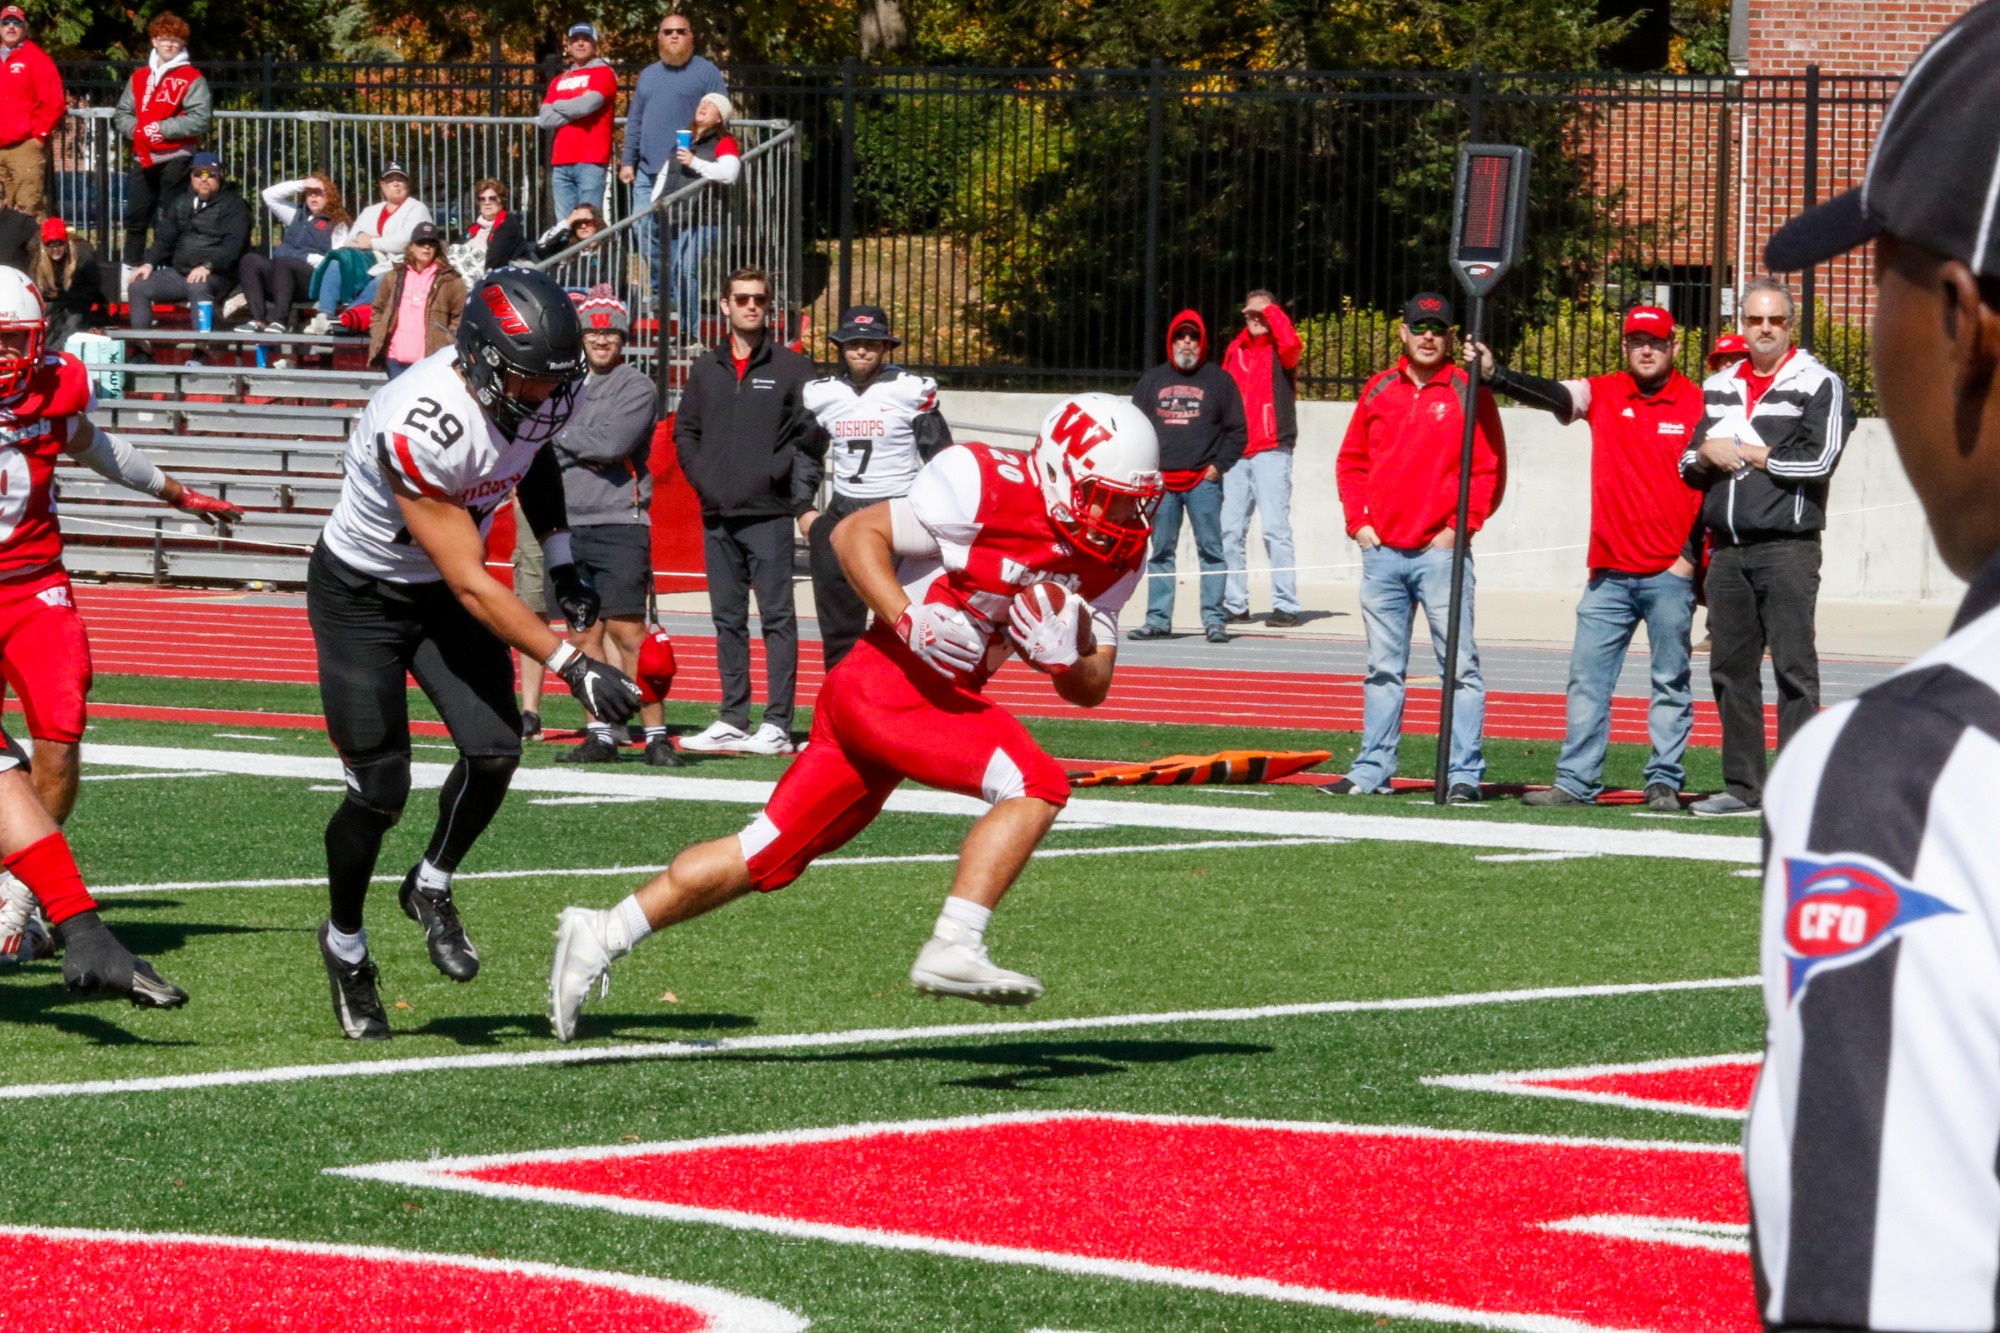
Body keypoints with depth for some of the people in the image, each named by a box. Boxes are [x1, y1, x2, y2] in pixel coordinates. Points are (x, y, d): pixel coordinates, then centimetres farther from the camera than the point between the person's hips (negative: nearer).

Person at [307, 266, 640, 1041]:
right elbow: (470, 585, -34)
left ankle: (432, 888, 14)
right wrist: (571, 668, -37)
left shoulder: (545, 396, -15)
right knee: (380, 790, -7)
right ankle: (344, 943, 19)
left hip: (445, 592, 6)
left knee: (495, 750, -12)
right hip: (362, 596, -6)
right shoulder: (421, 427, -37)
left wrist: (562, 569, 6)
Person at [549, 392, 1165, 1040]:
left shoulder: (1111, 559, 7)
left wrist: (1063, 656, -12)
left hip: (942, 700, 8)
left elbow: (1092, 690, 11)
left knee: (769, 856, 11)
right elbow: (855, 533, -8)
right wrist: (909, 621, -21)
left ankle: (602, 934, 18)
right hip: (887, 679, -8)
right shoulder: (992, 489, -14)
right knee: (1035, 785, -21)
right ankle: (953, 948, -24)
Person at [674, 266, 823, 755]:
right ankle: (733, 720, 13)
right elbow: (685, 431, 19)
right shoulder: (705, 370, 15)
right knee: (727, 619, 8)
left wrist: (801, 498, -9)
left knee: (777, 617, -6)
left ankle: (777, 725, -7)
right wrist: (701, 477, 4)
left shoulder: (791, 368, 2)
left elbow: (810, 436, -1)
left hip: (768, 513, -5)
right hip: (717, 514, 5)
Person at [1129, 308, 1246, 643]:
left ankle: (1213, 619, -4)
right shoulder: (1152, 380, 15)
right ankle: (1158, 619, 6)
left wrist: (1219, 465, -5)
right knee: (1160, 550, 3)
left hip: (1203, 481, -3)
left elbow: (1237, 430, 6)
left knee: (1210, 549, -5)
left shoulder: (1218, 380, 7)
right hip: (1161, 481, 3)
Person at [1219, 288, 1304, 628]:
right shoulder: (1235, 350, 17)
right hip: (1236, 455, 5)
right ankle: (1234, 604, 10)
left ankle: (1285, 606, -7)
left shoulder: (1281, 351, 3)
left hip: (1272, 451, -5)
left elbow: (1291, 343, -21)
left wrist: (1271, 311, -6)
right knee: (1230, 531, 3)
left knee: (1275, 529, -9)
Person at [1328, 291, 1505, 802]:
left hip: (1440, 551, -4)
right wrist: (1358, 520, 6)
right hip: (1381, 552, 4)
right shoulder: (1379, 391, 12)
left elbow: (1491, 469, -2)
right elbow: (1352, 462, 18)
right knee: (1383, 668, 10)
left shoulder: (1468, 392, 0)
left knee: (1459, 664, -7)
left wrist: (1458, 526, -8)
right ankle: (1373, 769, 14)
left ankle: (1464, 773, -6)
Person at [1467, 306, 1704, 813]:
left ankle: (1664, 783, 8)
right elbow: (1551, 395, -9)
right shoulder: (1604, 395, 6)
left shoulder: (1698, 404, -1)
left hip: (1670, 575, -3)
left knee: (1671, 683, 3)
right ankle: (1575, 783, 6)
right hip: (1609, 571, 3)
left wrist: (1692, 556, -8)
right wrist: (1493, 374, -25)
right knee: (1587, 677, 3)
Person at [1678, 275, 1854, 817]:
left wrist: (1745, 453, -5)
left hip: (1786, 545, -6)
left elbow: (1818, 462, -11)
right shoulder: (1717, 387, 18)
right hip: (1726, 547, 6)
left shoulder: (1819, 385, 1)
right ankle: (1742, 786, 13)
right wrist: (1707, 454, -3)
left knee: (1794, 667, -8)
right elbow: (1688, 464, 20)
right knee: (1730, 669, 7)